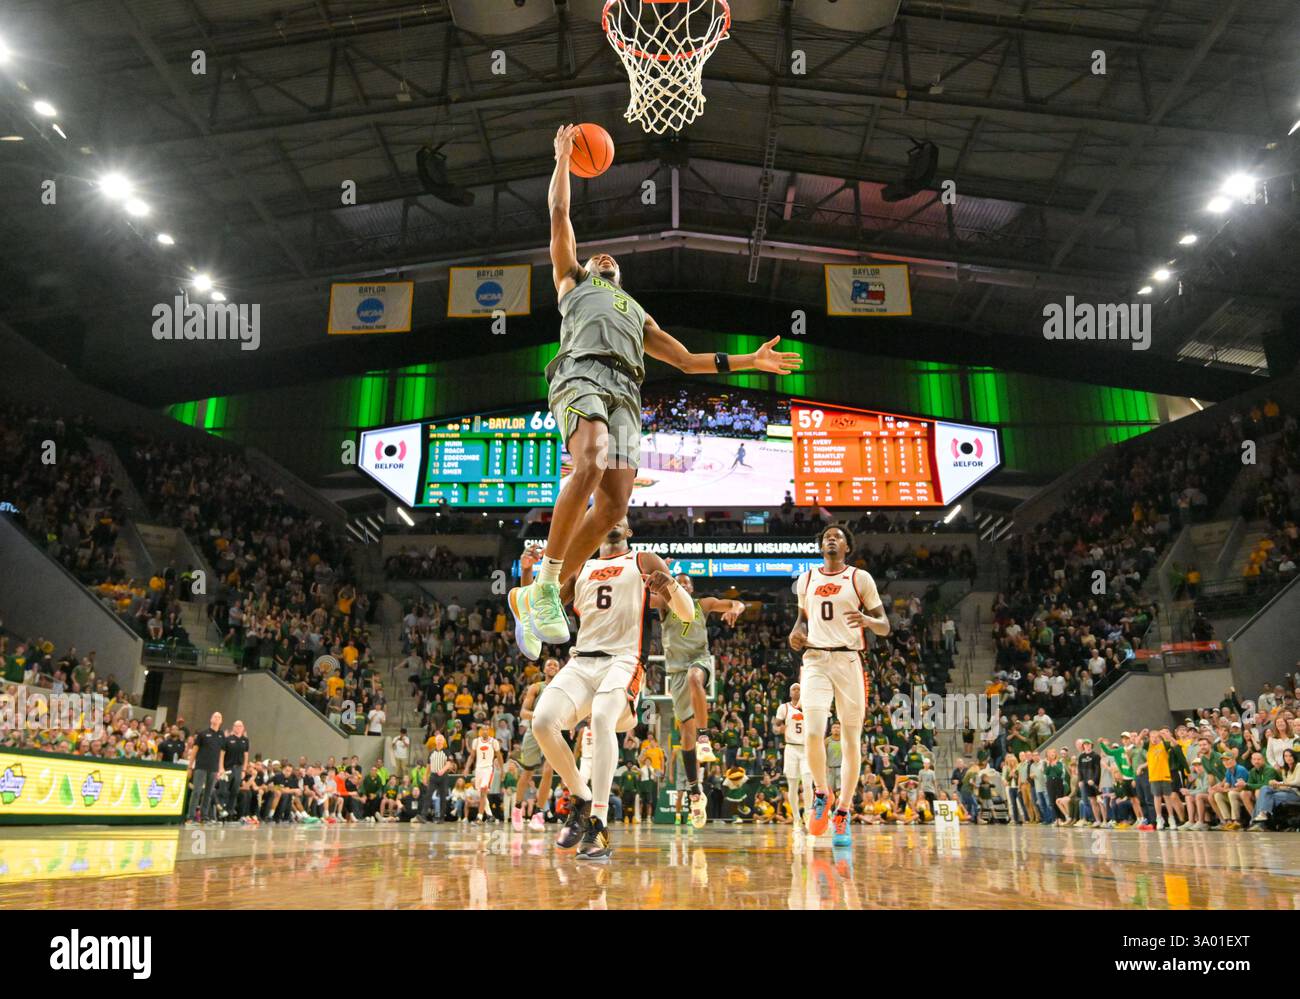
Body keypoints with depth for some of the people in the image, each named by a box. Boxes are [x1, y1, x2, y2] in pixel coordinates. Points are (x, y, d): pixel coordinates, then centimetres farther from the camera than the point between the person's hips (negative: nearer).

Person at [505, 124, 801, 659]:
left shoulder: (638, 314, 42)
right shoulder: (572, 281, 33)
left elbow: (687, 360, 37)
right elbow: (559, 215, 26)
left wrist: (749, 360, 31)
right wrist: (562, 158, 32)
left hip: (625, 392, 4)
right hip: (582, 374, -4)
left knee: (613, 506, -13)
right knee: (590, 464, -34)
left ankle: (533, 598, -5)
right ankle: (545, 582, -28)